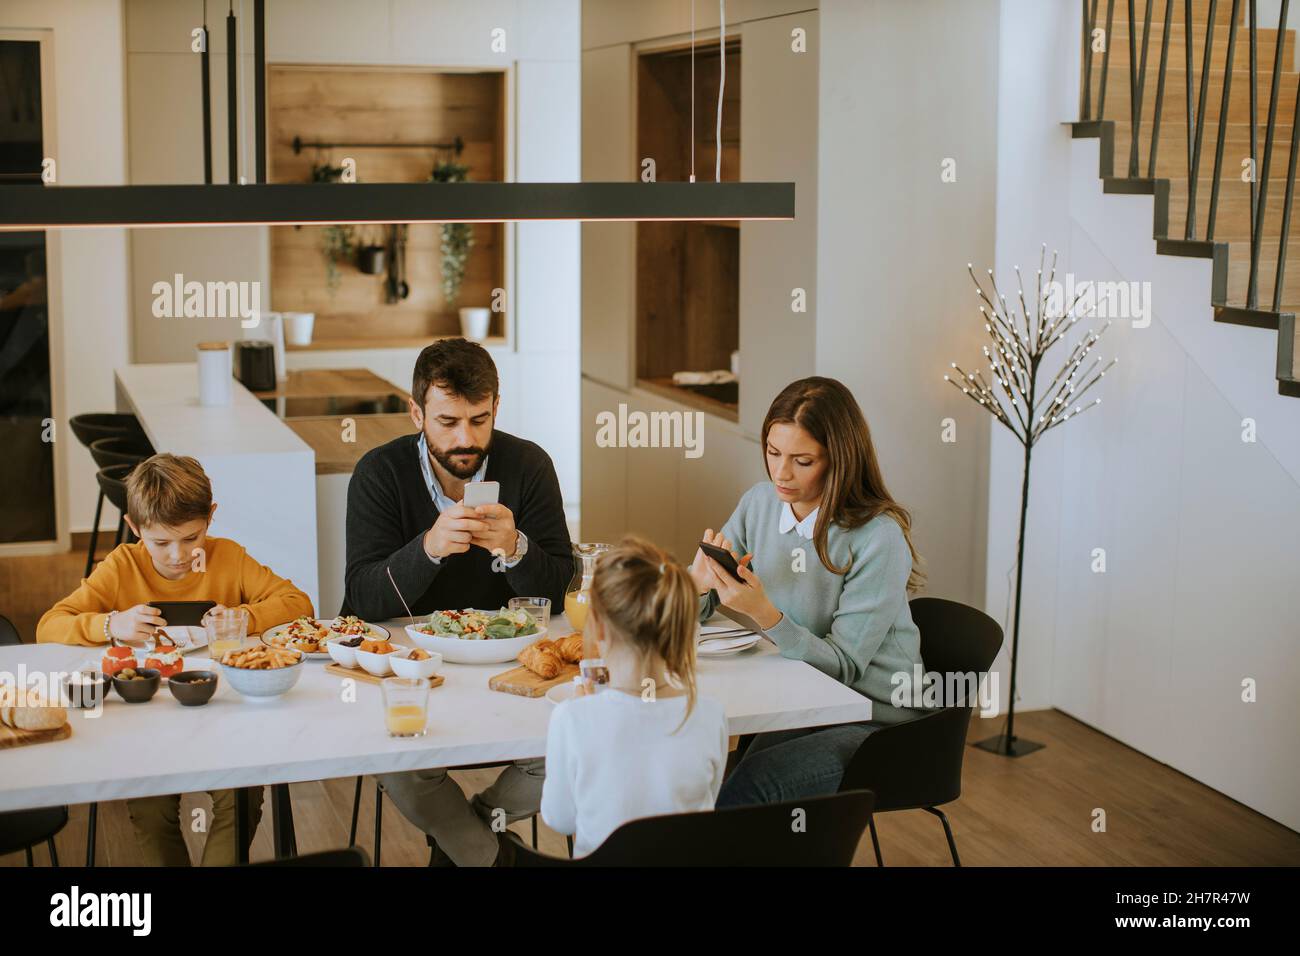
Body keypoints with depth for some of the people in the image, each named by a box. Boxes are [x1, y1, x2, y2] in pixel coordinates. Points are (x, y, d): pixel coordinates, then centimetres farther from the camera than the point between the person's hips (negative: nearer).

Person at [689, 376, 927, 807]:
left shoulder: (879, 538, -17)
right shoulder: (759, 503, 2)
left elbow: (845, 666, -17)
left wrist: (765, 614, -30)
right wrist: (698, 581, -16)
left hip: (874, 722, -5)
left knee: (745, 790, -29)